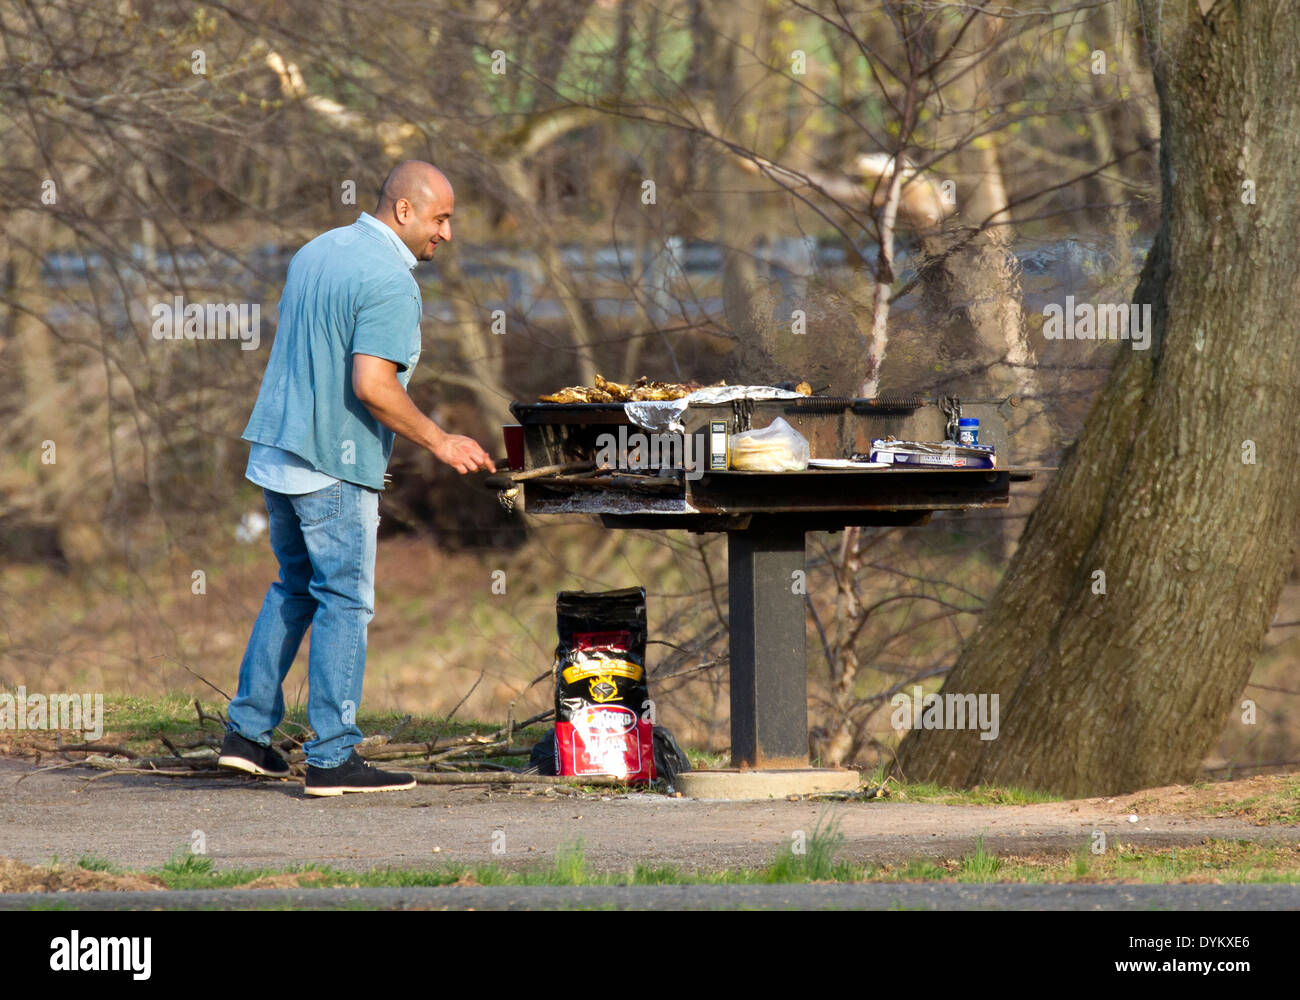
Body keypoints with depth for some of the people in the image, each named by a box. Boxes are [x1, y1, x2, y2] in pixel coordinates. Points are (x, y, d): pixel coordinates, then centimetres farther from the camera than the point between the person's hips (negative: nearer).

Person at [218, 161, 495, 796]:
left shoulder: (317, 252, 12)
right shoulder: (390, 281, -17)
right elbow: (372, 385, -24)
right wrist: (439, 443, -14)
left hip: (277, 451, 9)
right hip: (335, 466, -9)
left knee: (295, 588, 19)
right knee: (344, 602, -3)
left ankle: (247, 732, 18)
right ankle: (331, 758, -3)